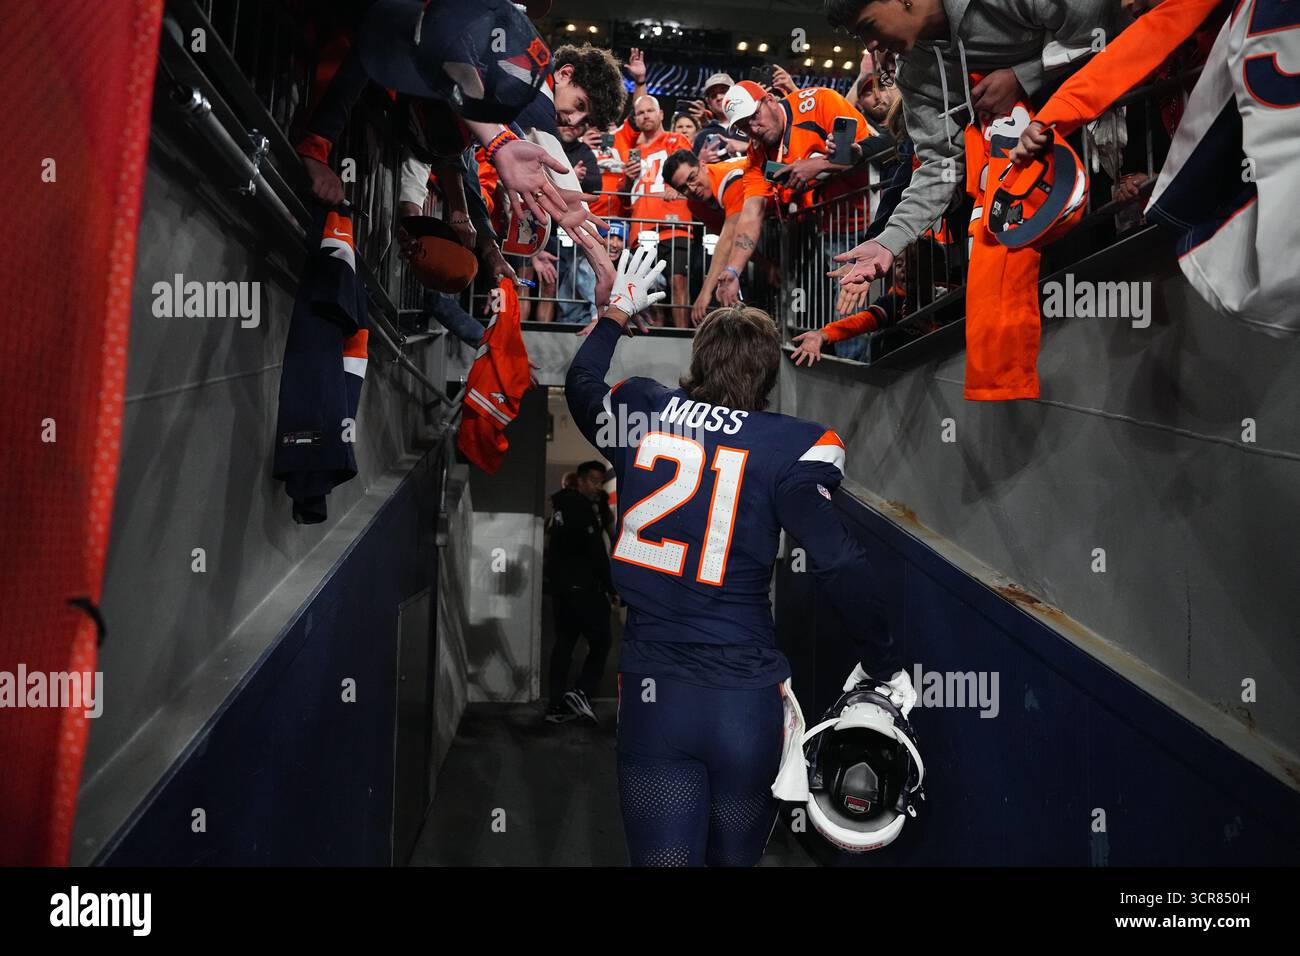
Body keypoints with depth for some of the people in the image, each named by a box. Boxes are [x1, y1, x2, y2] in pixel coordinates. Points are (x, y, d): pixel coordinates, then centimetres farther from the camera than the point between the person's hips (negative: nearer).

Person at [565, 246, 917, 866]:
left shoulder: (640, 411, 1)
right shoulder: (787, 445, -9)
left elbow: (581, 384, 24)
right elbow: (840, 564, -18)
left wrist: (616, 311, 39)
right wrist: (884, 664, -3)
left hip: (653, 694, 1)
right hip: (748, 698, -1)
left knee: (662, 857, 10)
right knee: (734, 856, 22)